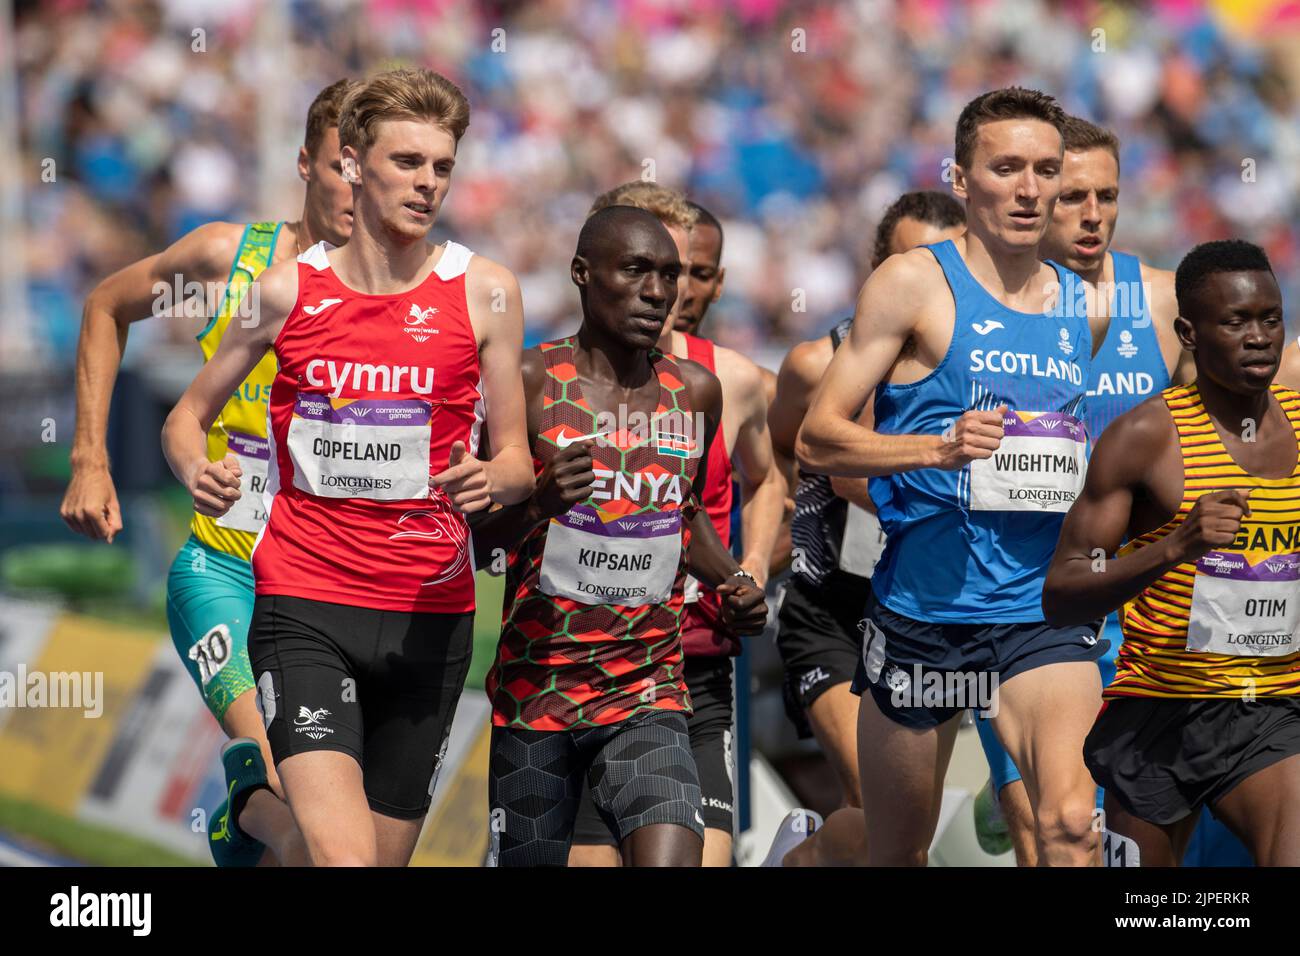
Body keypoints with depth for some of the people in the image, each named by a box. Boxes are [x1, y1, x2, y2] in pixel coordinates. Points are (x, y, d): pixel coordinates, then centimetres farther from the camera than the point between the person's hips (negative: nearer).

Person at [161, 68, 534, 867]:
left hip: (430, 617, 2)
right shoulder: (287, 290, 3)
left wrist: (491, 480, -17)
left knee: (387, 855, 9)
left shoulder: (485, 292, 3)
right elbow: (189, 416, 15)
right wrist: (198, 471, -9)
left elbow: (518, 462, 7)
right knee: (341, 857, -21)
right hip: (305, 606, -2)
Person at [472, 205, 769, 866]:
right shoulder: (531, 381, -6)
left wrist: (731, 582, 8)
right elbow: (475, 530, -6)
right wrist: (540, 502, -26)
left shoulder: (696, 393, 8)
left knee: (669, 859, -21)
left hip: (648, 694, 2)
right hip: (536, 686, -2)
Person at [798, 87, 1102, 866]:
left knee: (1071, 822, -22)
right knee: (899, 849, 12)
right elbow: (817, 439, -7)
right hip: (924, 605, -2)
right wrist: (941, 448, -21)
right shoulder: (914, 284, -3)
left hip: (1042, 611, 2)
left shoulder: (1085, 306, 11)